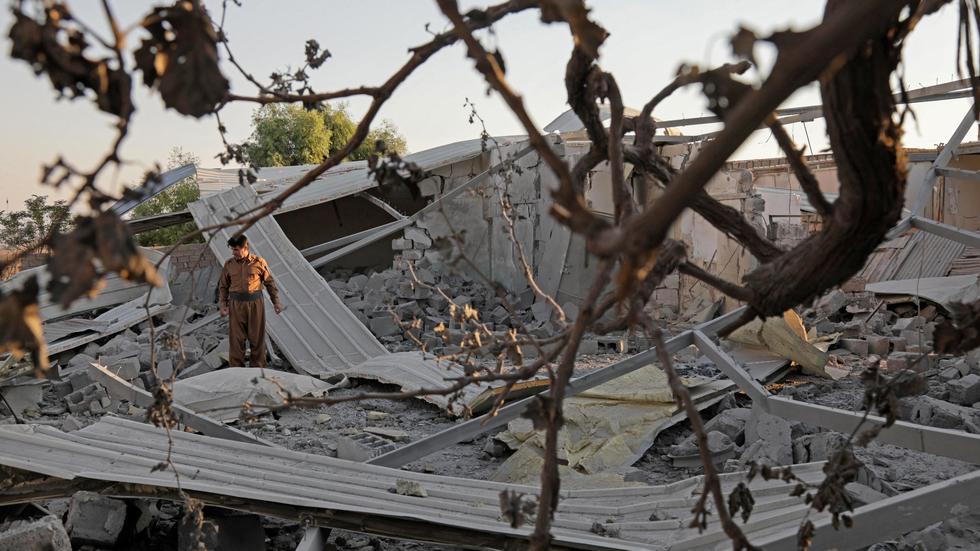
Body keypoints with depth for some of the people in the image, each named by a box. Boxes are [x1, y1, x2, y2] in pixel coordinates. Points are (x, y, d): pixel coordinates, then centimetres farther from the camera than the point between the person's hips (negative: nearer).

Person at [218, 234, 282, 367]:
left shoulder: (259, 262, -3)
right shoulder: (229, 264, 3)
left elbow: (269, 282, 5)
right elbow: (223, 286, 10)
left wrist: (276, 302, 4)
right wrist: (223, 304, 0)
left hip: (255, 303, -1)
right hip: (236, 305, 1)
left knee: (257, 337, 5)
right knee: (236, 338, 1)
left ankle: (258, 367, 16)